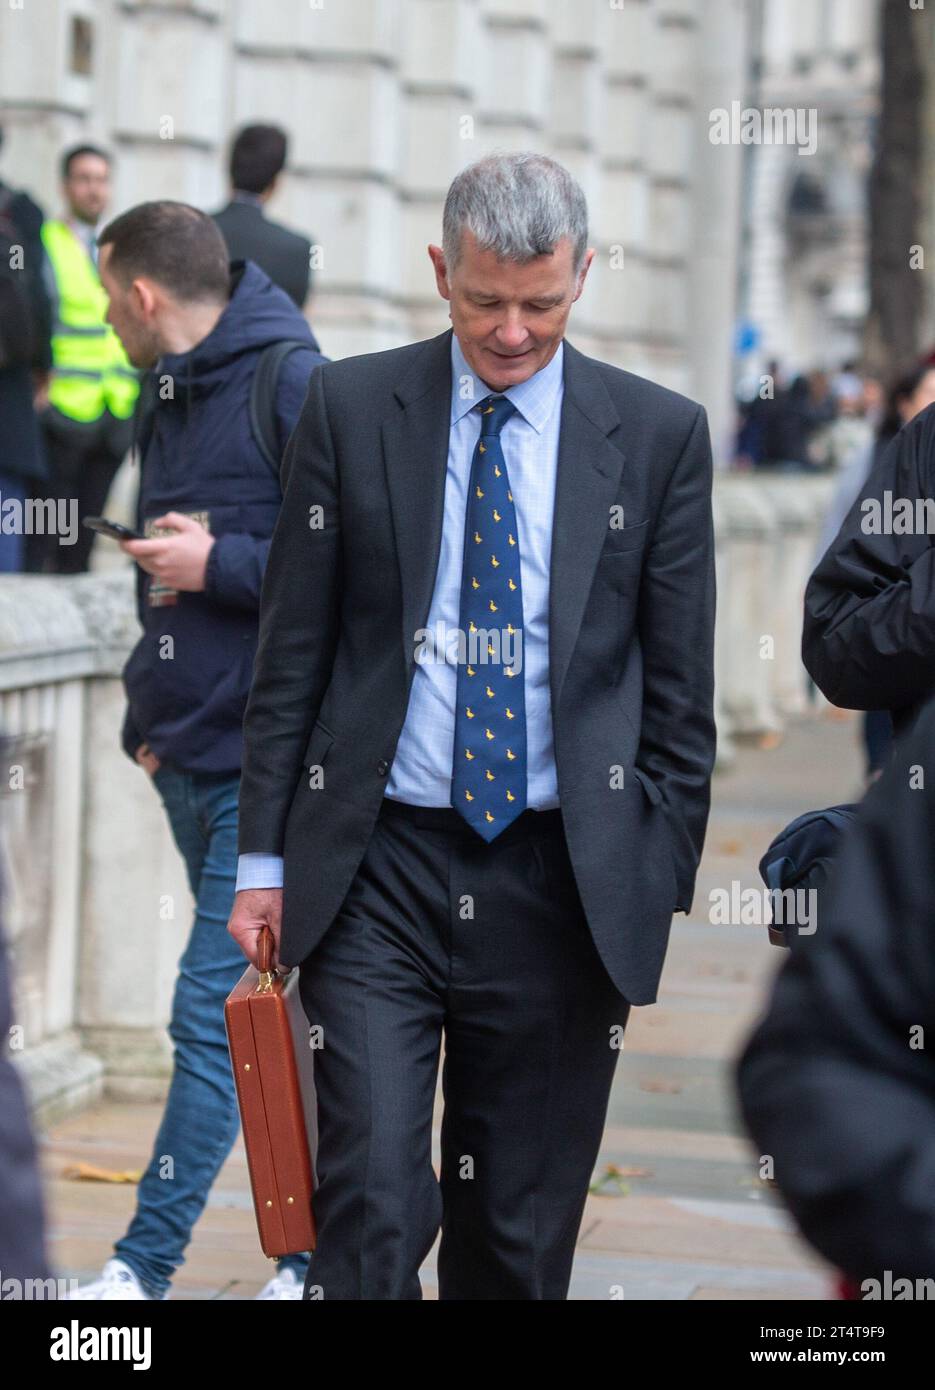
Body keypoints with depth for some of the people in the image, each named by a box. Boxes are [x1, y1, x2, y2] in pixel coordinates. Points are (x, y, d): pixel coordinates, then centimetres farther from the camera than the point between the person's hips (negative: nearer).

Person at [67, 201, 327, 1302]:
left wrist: (219, 564, -17)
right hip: (188, 763, 9)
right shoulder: (174, 403, 16)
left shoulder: (299, 387, -12)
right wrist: (149, 718, 14)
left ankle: (144, 1262, -1)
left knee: (212, 1015, -8)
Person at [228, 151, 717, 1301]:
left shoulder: (659, 434, 3)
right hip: (377, 874, -1)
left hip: (563, 883, 1)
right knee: (373, 1206, -9)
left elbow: (679, 688, 6)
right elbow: (292, 653, 5)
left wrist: (661, 888, 3)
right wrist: (264, 858, 2)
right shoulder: (349, 408, 3)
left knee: (523, 1232, 8)